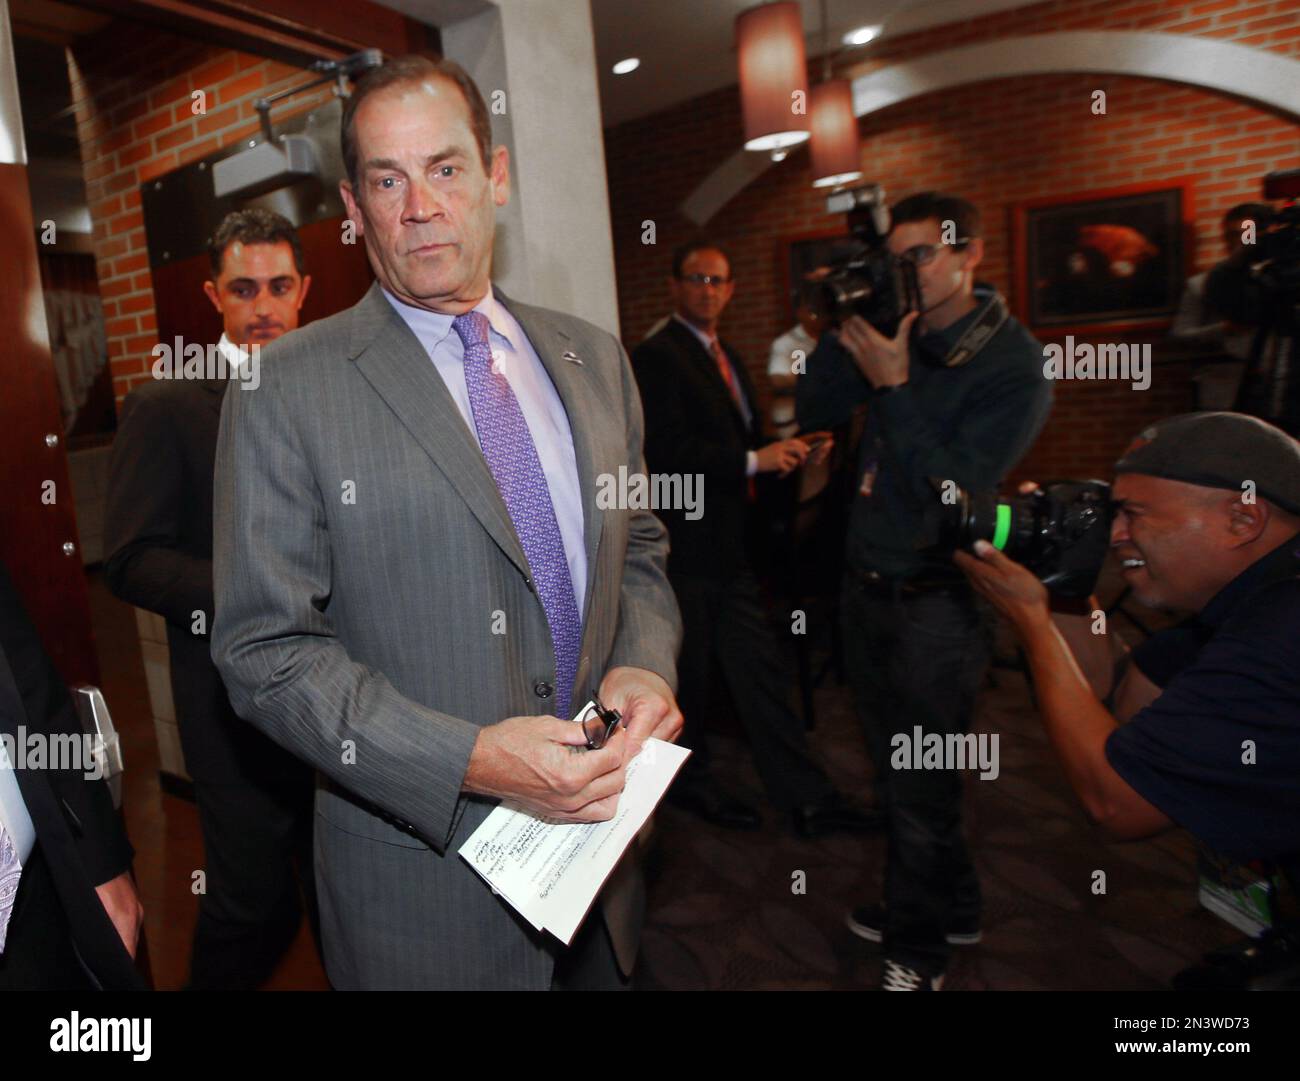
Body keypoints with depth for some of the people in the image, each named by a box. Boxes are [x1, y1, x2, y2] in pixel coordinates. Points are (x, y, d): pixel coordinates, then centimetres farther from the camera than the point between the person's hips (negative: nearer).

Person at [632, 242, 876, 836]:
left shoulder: (728, 358, 18)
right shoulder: (656, 356, -10)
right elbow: (667, 451, -21)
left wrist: (786, 451, 3)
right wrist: (754, 460, -22)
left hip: (733, 544, 8)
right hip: (689, 546, -8)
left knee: (760, 670, 11)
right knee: (691, 672, 8)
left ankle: (807, 798, 19)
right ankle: (690, 782, 29)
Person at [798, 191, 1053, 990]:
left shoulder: (1014, 363, -12)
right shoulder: (896, 336, 7)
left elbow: (956, 490, -20)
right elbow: (813, 411, 4)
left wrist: (894, 386, -22)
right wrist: (847, 330, -7)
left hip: (937, 602, -7)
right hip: (869, 587, 7)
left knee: (919, 784, 6)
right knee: (896, 768, 19)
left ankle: (918, 946, 29)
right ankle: (951, 908, 42)